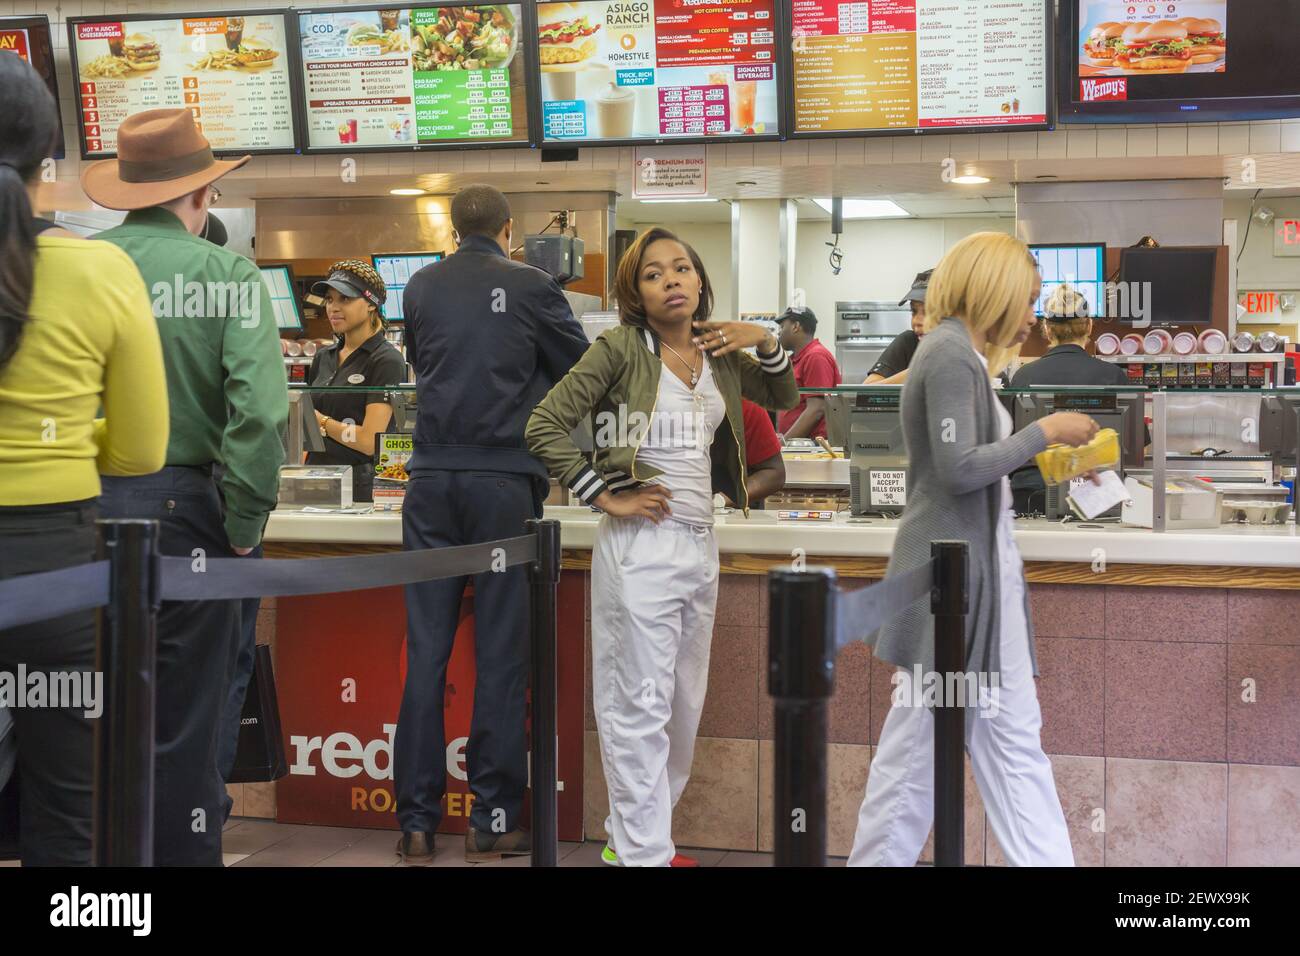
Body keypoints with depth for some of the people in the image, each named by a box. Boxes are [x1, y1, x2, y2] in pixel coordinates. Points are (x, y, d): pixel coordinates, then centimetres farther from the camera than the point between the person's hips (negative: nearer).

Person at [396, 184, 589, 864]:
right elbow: (581, 371, 8)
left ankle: (417, 821, 8)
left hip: (432, 479, 3)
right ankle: (492, 820, 6)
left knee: (426, 651, 5)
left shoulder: (421, 288, 9)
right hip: (505, 481, -3)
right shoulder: (532, 287, -1)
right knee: (501, 653, 2)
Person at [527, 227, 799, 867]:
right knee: (642, 705, -2)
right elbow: (544, 426, -11)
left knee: (685, 704, 14)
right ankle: (642, 851, 9)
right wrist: (605, 498, -12)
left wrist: (765, 342, 5)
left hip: (700, 543, 7)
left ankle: (633, 832, 29)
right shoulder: (621, 348, -9)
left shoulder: (718, 352, 9)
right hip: (641, 543, -7)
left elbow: (785, 398, 23)